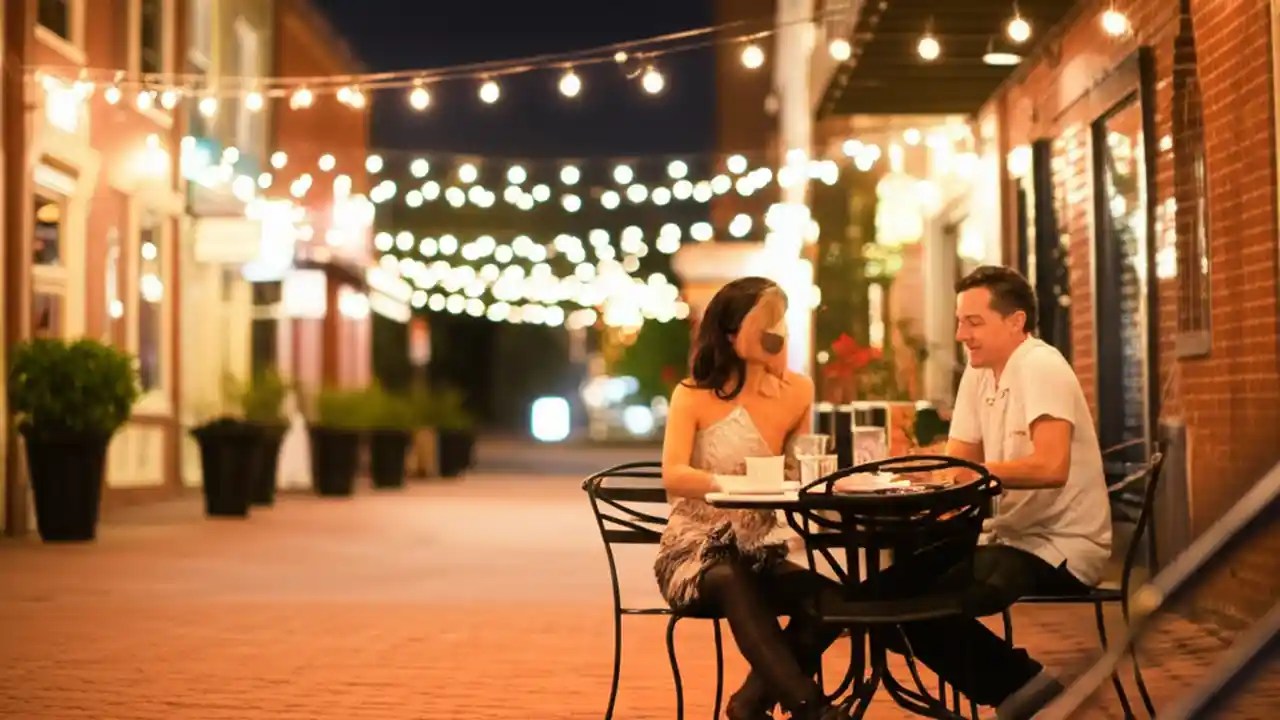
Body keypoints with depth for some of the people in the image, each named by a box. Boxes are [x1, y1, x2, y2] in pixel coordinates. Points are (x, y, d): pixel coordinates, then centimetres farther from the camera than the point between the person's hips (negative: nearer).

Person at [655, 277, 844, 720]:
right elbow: (673, 476, -22)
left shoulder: (796, 392, 6)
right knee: (733, 584, -39)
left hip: (759, 553, 4)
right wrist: (734, 483, -37)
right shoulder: (694, 395, -5)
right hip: (693, 554, -4)